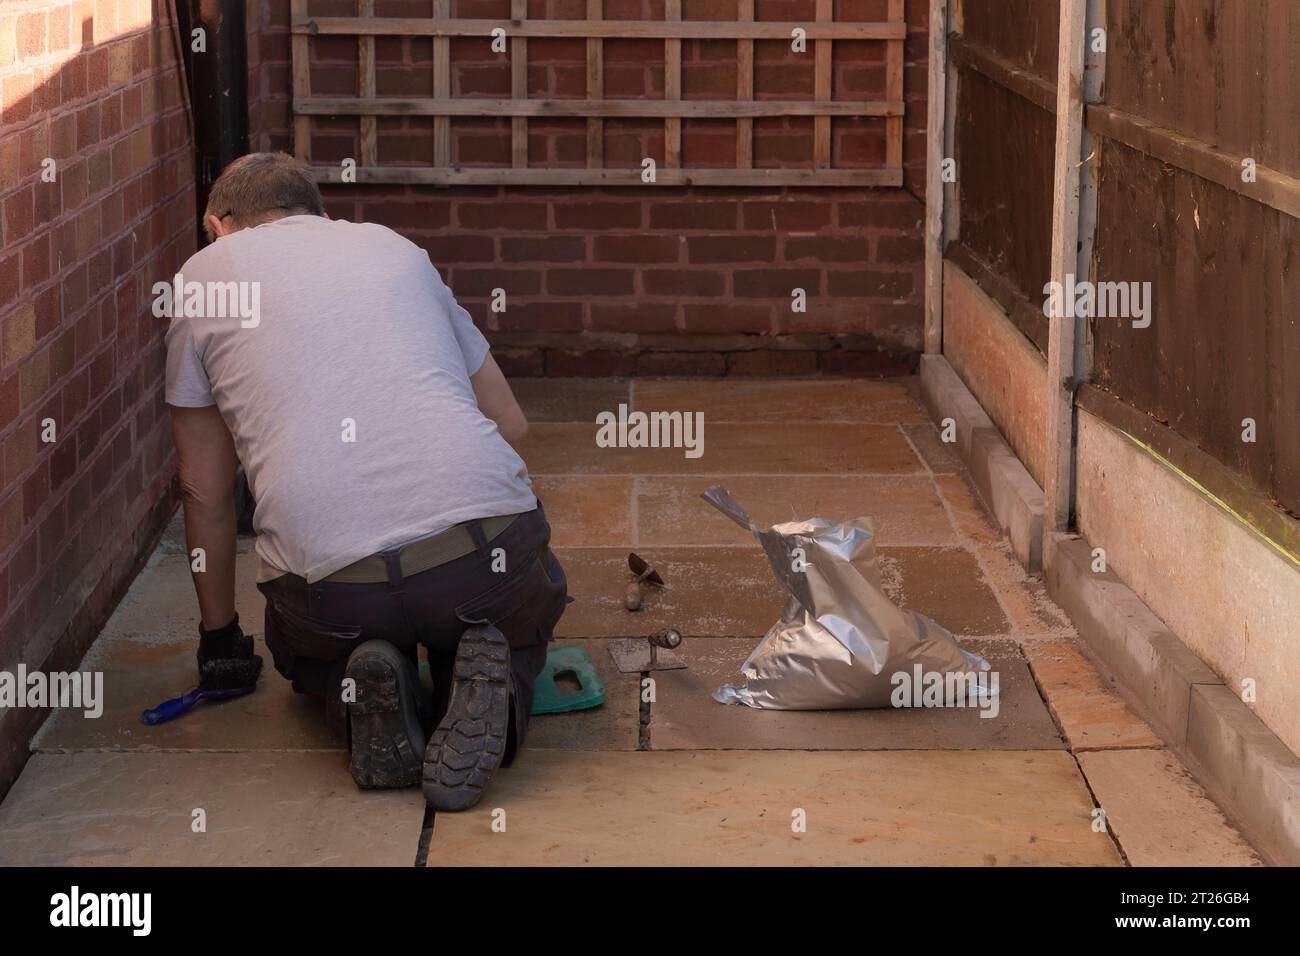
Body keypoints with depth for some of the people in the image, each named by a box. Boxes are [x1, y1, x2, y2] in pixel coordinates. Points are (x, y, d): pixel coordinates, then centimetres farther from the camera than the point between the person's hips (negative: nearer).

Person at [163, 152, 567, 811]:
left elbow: (205, 491, 22)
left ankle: (357, 698, 1)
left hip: (327, 580, 0)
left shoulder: (202, 278, 18)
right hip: (489, 546, 1)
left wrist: (221, 640, 34)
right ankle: (495, 684, 0)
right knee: (527, 614, 35)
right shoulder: (393, 246, 26)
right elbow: (509, 422, 30)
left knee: (308, 655, 36)